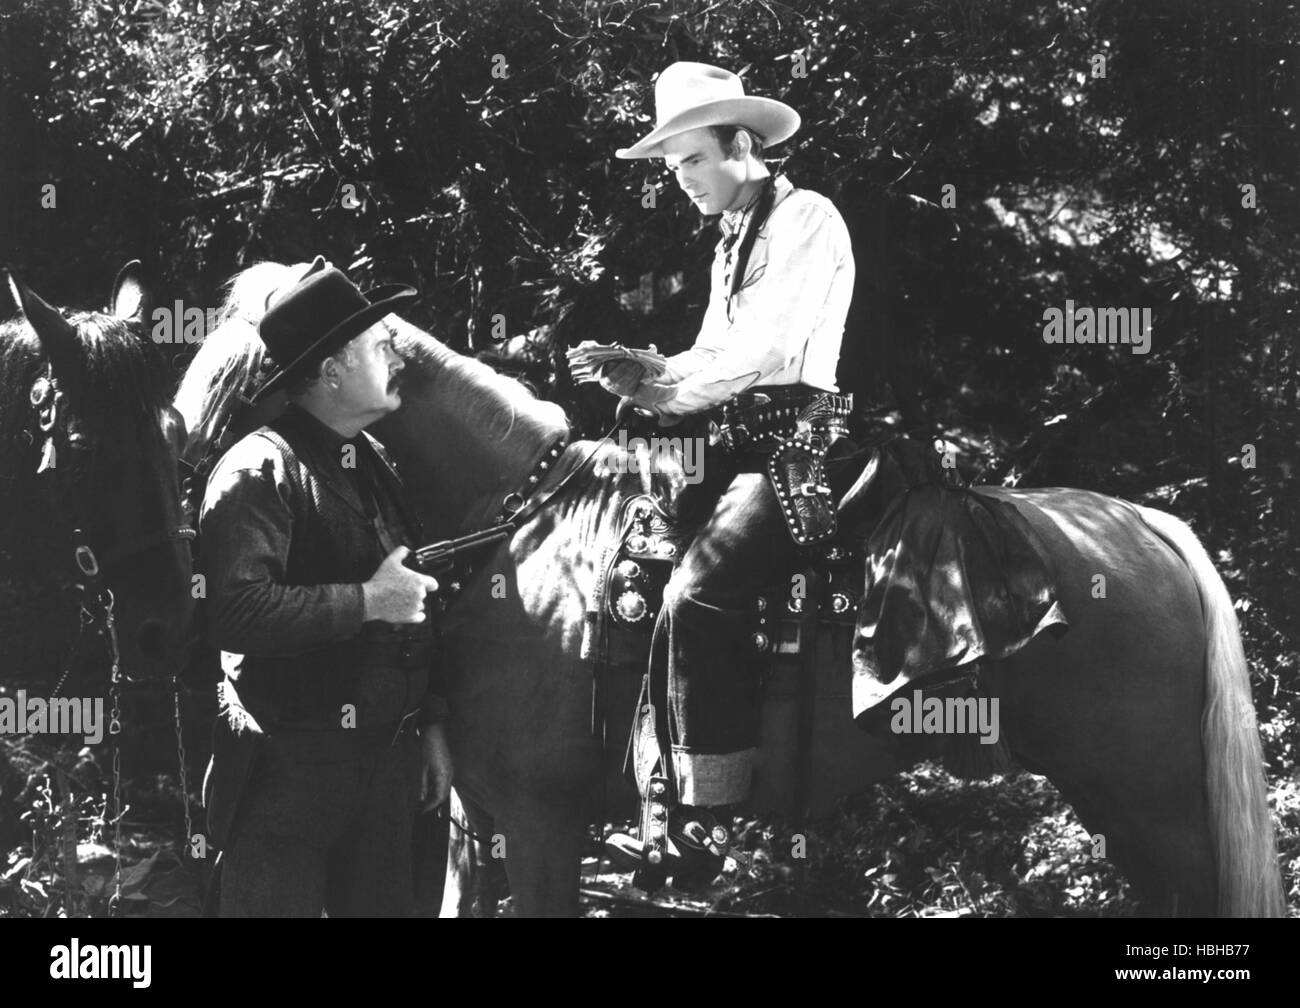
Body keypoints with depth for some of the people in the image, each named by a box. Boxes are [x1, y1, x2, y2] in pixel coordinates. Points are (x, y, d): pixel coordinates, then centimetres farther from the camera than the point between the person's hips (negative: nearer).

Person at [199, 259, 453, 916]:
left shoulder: (376, 466, 15)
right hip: (290, 763, -8)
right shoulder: (261, 470, -13)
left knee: (385, 903, 10)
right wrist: (366, 601, -21)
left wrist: (429, 724, 15)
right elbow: (237, 614, -26)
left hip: (385, 756, 8)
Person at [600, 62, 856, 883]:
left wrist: (662, 385, -15)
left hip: (796, 446, -9)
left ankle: (704, 830, -22)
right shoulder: (732, 243, 21)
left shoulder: (807, 221, -5)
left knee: (696, 593, -25)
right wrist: (647, 379, -1)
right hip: (738, 446, 9)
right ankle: (664, 819, 1)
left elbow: (768, 350, -17)